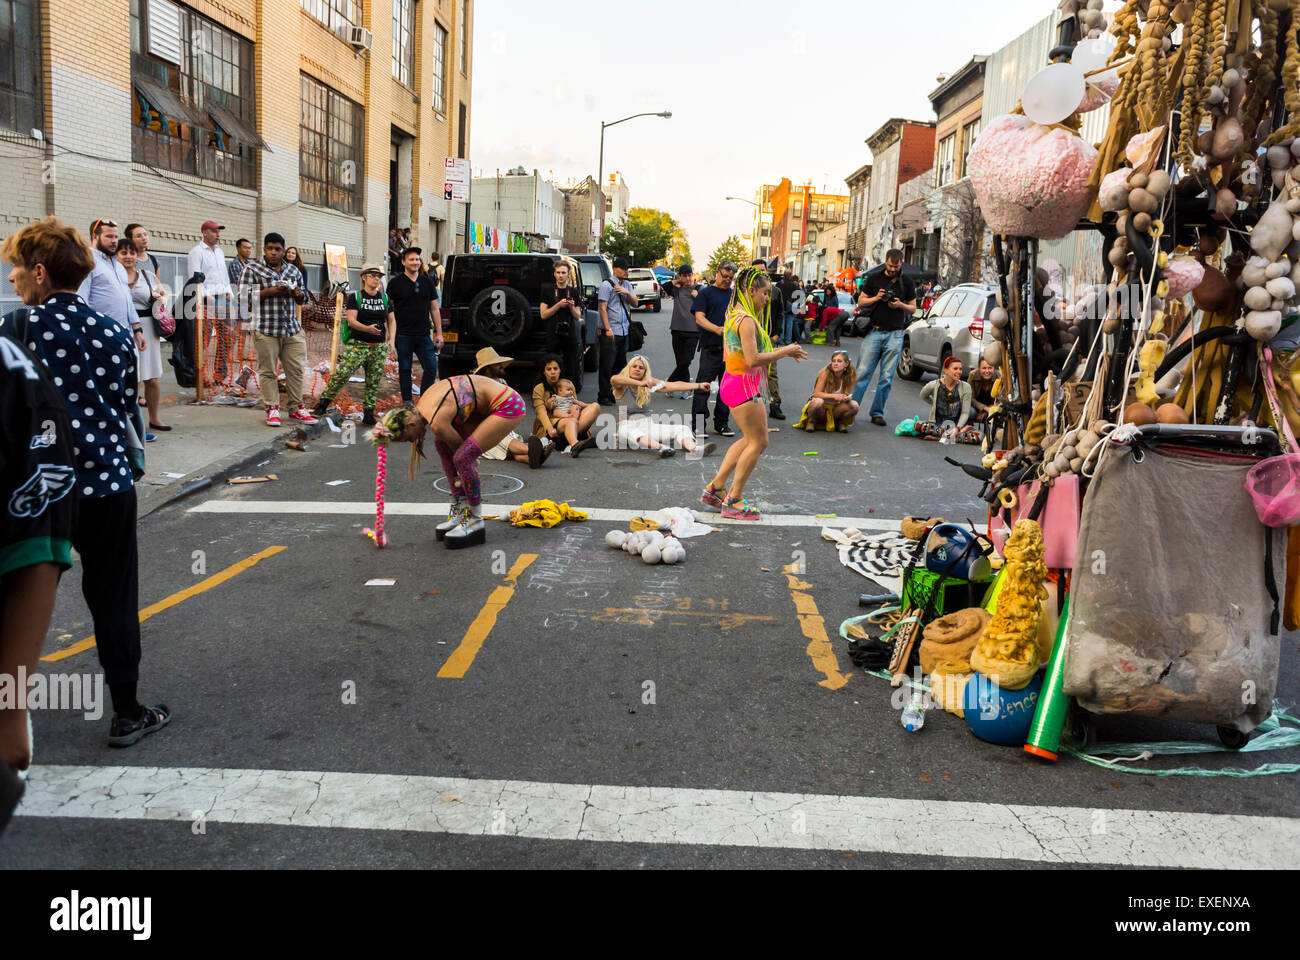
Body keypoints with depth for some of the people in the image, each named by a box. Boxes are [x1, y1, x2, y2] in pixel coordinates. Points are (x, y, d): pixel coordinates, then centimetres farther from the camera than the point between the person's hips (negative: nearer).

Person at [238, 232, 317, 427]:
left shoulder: (293, 271, 16)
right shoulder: (253, 268, 2)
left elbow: (303, 298, 25)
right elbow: (243, 295, -6)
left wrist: (298, 293, 1)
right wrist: (269, 291, -15)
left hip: (292, 329, 4)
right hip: (266, 330, -4)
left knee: (296, 370, 4)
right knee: (267, 371, 0)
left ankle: (296, 408, 14)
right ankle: (272, 409, 9)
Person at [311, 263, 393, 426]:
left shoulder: (385, 298, 11)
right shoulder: (355, 296, -1)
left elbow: (392, 321, 18)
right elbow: (351, 320, -11)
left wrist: (391, 340, 3)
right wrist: (367, 328, -28)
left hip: (379, 346, 4)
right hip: (357, 344, -4)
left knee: (373, 381, 3)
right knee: (341, 374, -12)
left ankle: (368, 413, 13)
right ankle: (322, 405, -3)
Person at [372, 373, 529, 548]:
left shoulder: (437, 424, -24)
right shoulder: (421, 407, 3)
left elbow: (460, 447, -8)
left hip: (509, 407, -10)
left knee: (463, 456, -18)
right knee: (442, 443, 8)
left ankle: (475, 520, -4)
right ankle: (460, 509, 15)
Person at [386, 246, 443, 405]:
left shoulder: (428, 282, 10)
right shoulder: (395, 283, 0)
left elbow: (435, 309, 13)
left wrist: (439, 334, 8)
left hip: (423, 334, 3)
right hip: (403, 335, -3)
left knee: (431, 367, -2)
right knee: (404, 369, 5)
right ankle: (407, 401, 16)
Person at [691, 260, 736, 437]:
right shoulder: (705, 293, 3)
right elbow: (699, 318, -8)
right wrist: (717, 329, -23)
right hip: (711, 348, -5)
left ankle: (722, 424, 18)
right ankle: (698, 425, 0)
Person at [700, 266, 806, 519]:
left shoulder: (736, 315, 13)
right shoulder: (746, 320, -19)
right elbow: (753, 359, -24)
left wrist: (780, 350, 8)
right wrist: (784, 352, -14)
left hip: (735, 383, 10)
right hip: (744, 386, -10)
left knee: (750, 439, 19)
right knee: (758, 442, 0)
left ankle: (715, 489, 22)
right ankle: (733, 501, 7)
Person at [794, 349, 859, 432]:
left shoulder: (849, 376, -10)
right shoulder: (826, 372, -19)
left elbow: (847, 396, -2)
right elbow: (816, 393, -23)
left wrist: (846, 398, -28)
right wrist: (833, 396, -38)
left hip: (834, 409, 3)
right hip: (821, 406, -3)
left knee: (854, 406, -24)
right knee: (818, 402, -38)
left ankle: (840, 423, 6)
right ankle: (811, 421, -5)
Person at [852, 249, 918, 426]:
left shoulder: (907, 283, 8)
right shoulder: (874, 279, 7)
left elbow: (913, 308, 12)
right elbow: (861, 301, 9)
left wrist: (900, 305, -8)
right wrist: (876, 298, -9)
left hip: (894, 334, 1)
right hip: (874, 332, -1)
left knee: (887, 377, 2)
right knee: (863, 372, -6)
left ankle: (877, 413, 9)